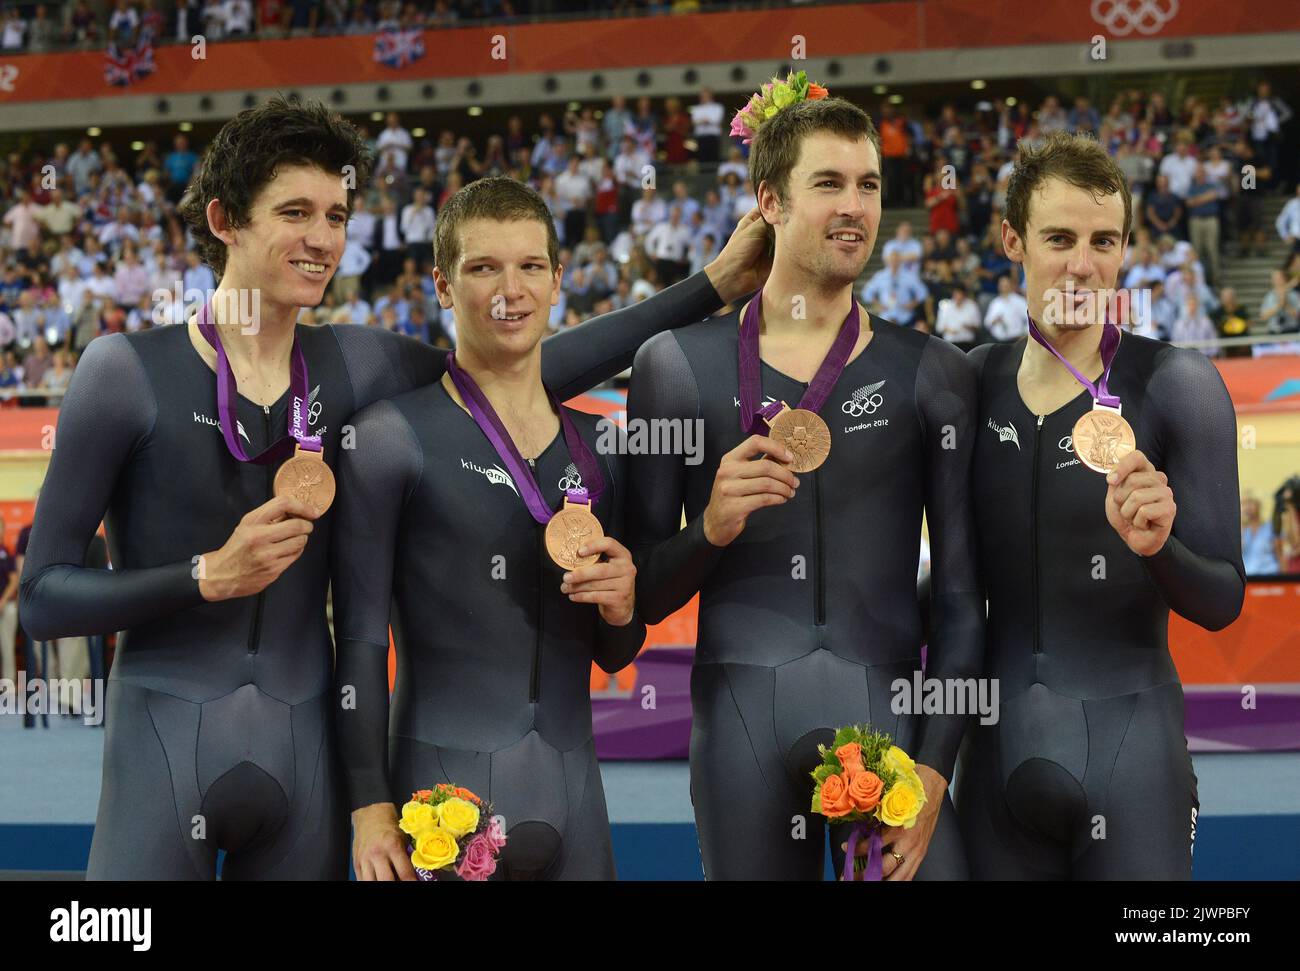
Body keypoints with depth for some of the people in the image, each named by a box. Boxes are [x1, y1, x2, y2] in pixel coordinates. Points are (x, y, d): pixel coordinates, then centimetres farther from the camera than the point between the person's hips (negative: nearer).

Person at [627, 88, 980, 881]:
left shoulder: (932, 374, 7)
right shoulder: (679, 366, 5)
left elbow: (962, 598, 5)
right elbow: (642, 597, 7)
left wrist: (935, 764, -4)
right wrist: (711, 528, -13)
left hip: (889, 712, 0)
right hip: (740, 724, 0)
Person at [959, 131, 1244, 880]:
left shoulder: (1175, 383, -9)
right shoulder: (979, 378, 3)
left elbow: (1223, 600, -9)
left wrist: (1158, 547, -25)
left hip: (1131, 748, -3)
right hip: (1000, 743, 4)